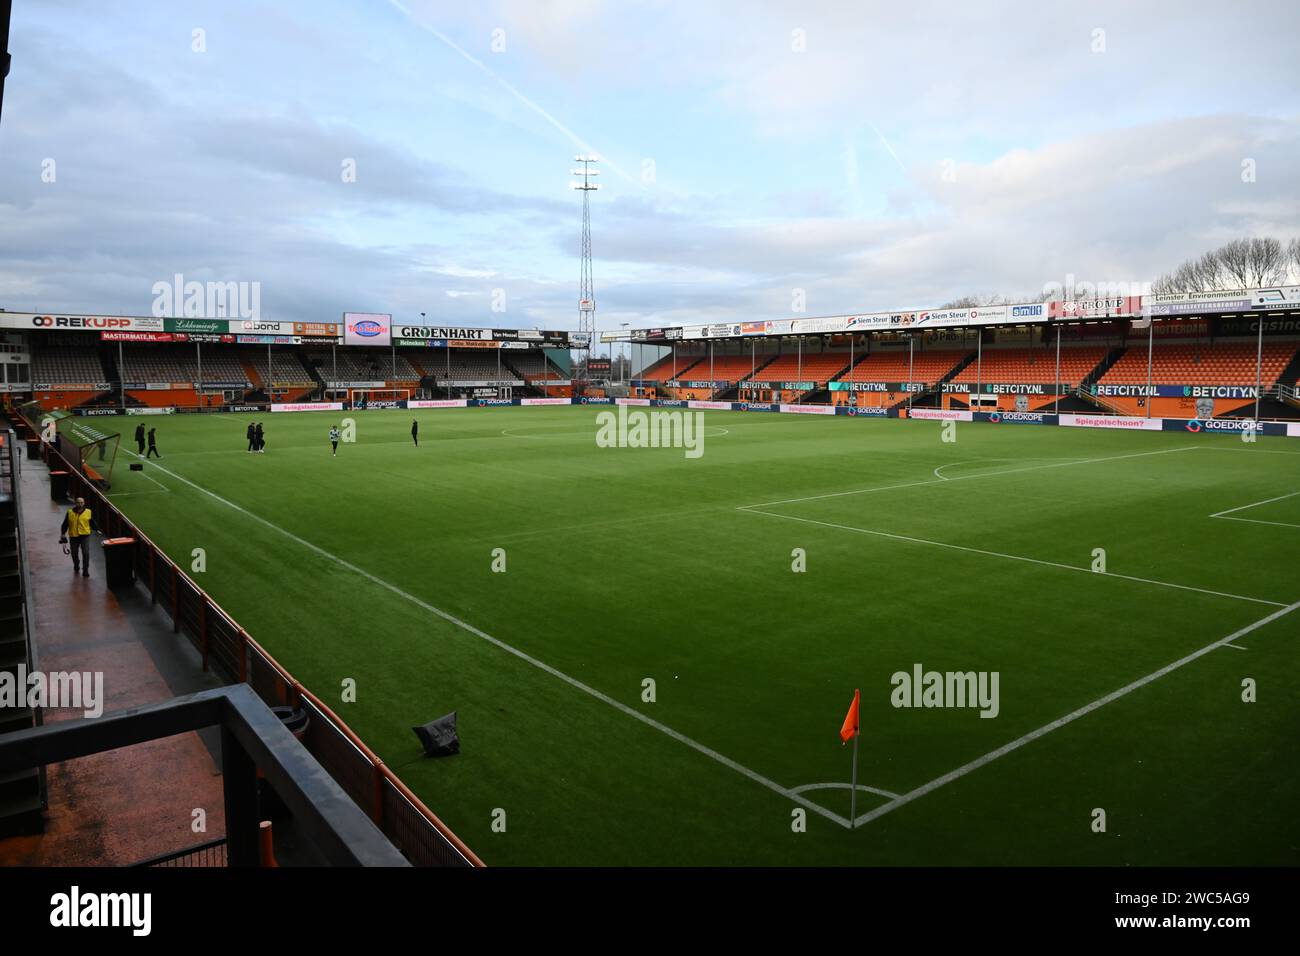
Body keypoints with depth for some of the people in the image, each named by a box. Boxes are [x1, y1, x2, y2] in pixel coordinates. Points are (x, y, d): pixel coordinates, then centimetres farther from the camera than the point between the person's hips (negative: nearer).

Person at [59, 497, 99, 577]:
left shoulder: (88, 512, 1)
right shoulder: (70, 513, 2)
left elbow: (93, 523, 10)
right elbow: (65, 524, 7)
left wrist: (97, 530, 3)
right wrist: (63, 534, 2)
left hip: (85, 536, -2)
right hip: (73, 537, 2)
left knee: (86, 553, -10)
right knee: (74, 554, 13)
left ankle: (85, 571, -2)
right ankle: (76, 567, 40)